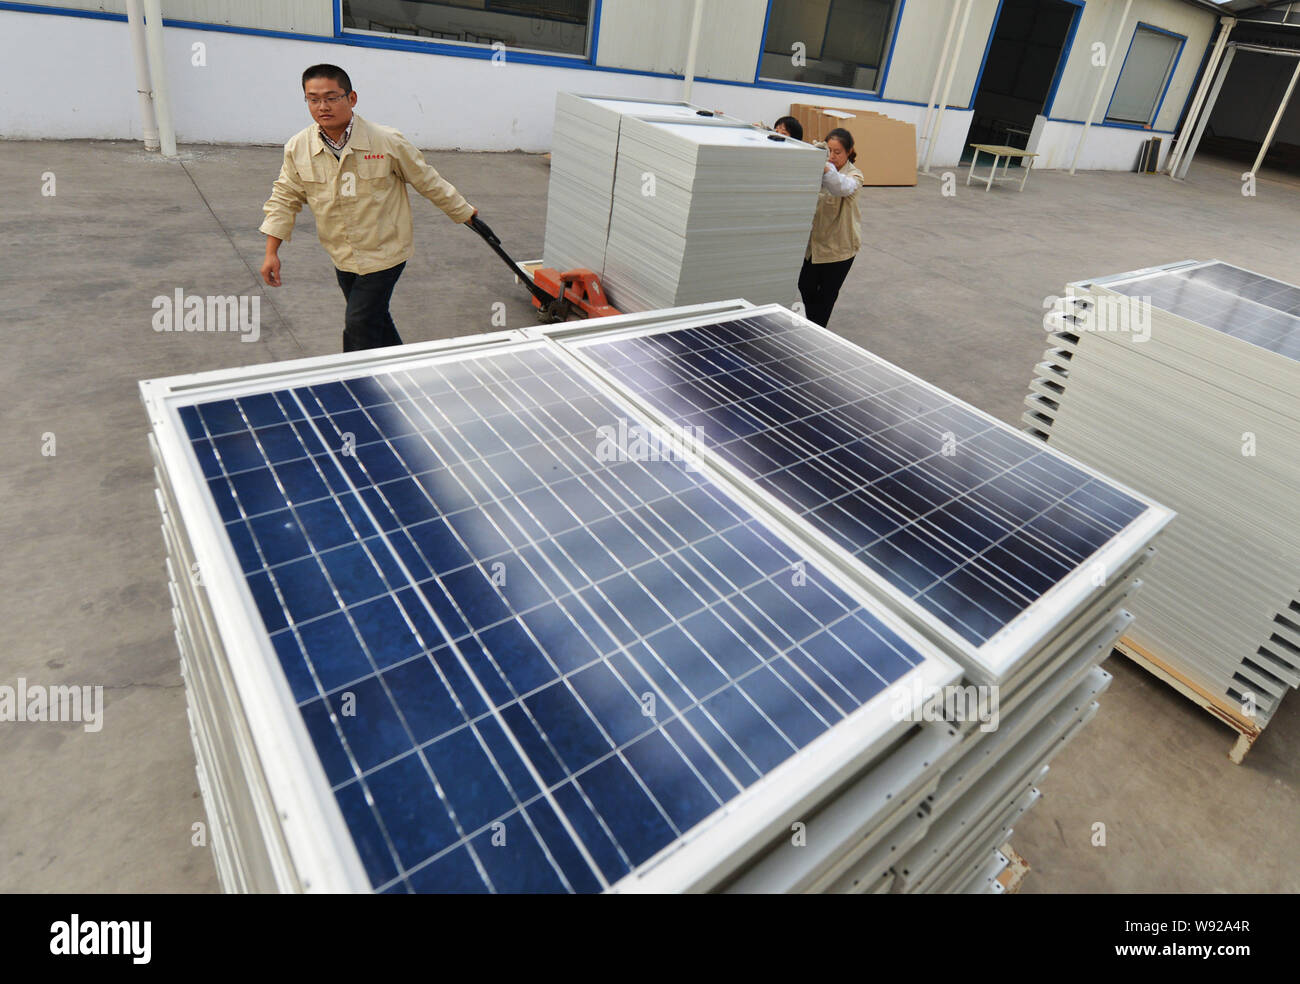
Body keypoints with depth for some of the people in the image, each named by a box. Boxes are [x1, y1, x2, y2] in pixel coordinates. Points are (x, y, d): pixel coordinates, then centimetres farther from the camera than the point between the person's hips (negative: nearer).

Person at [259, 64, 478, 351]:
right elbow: (285, 199, 5)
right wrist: (272, 253, 1)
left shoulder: (387, 142, -16)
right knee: (376, 321, 18)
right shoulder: (297, 148, -5)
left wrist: (464, 212, 6)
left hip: (384, 252, -5)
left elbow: (428, 182, -3)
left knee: (359, 328, -8)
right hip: (342, 258, 5)